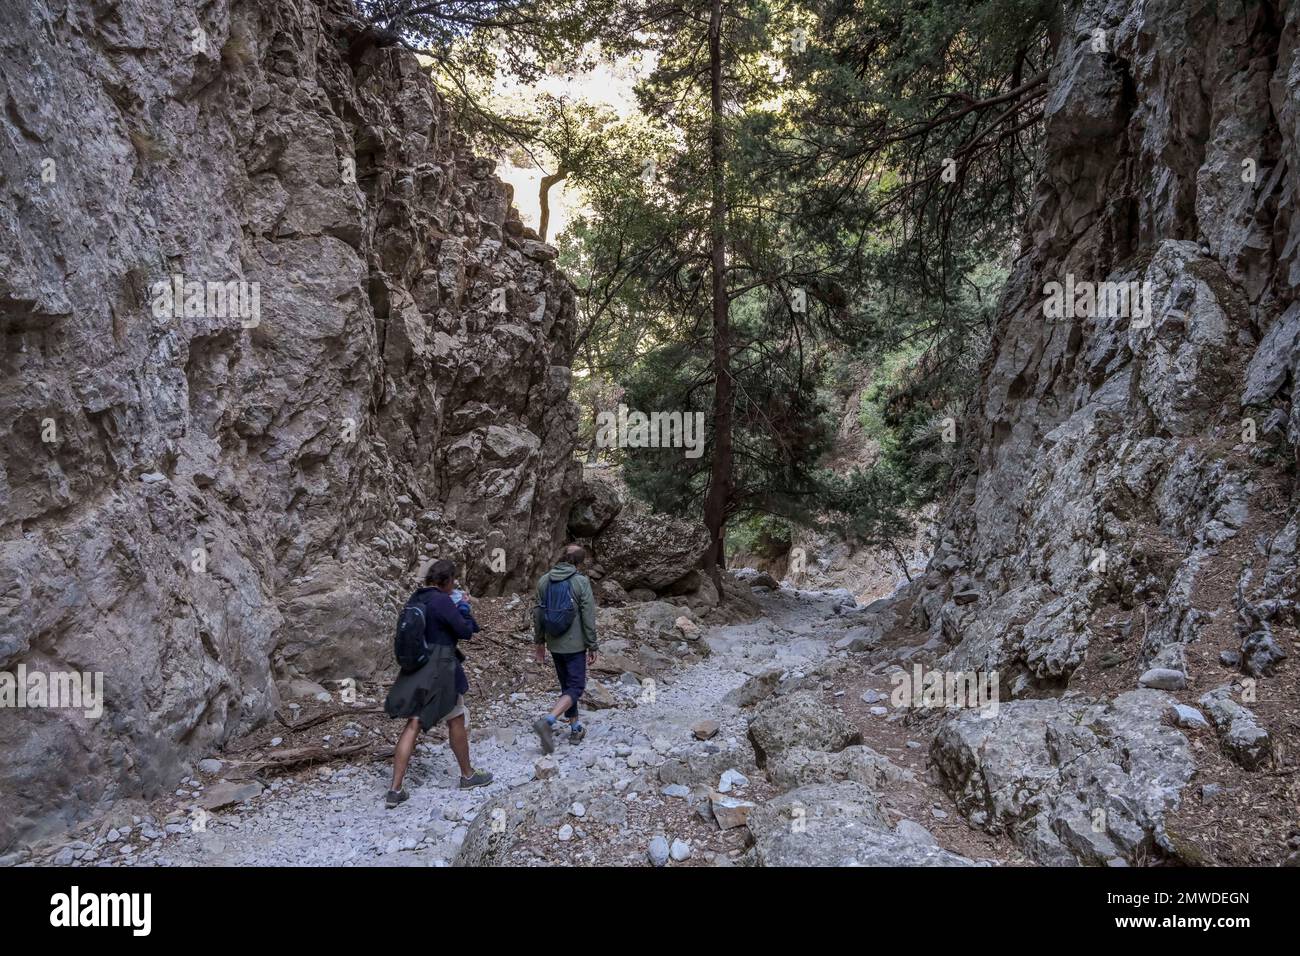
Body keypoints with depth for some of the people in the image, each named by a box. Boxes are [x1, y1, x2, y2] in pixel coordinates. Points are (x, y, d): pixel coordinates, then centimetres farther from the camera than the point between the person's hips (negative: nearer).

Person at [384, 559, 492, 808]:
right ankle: (468, 775, 30)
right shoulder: (442, 601, -18)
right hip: (439, 670, -7)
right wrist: (464, 607, 3)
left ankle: (395, 791, 5)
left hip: (416, 671, 7)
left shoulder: (415, 600, 7)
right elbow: (466, 631, -13)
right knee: (457, 721, 13)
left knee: (413, 725, 7)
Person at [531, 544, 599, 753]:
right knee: (576, 688, 0)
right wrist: (592, 647, -3)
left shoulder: (544, 580, 0)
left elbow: (538, 614, 5)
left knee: (566, 686, 18)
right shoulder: (581, 582, -14)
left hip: (554, 644, 6)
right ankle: (547, 722, -19)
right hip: (575, 645, -5)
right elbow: (588, 618, -12)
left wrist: (539, 642, 15)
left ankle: (576, 729, 24)